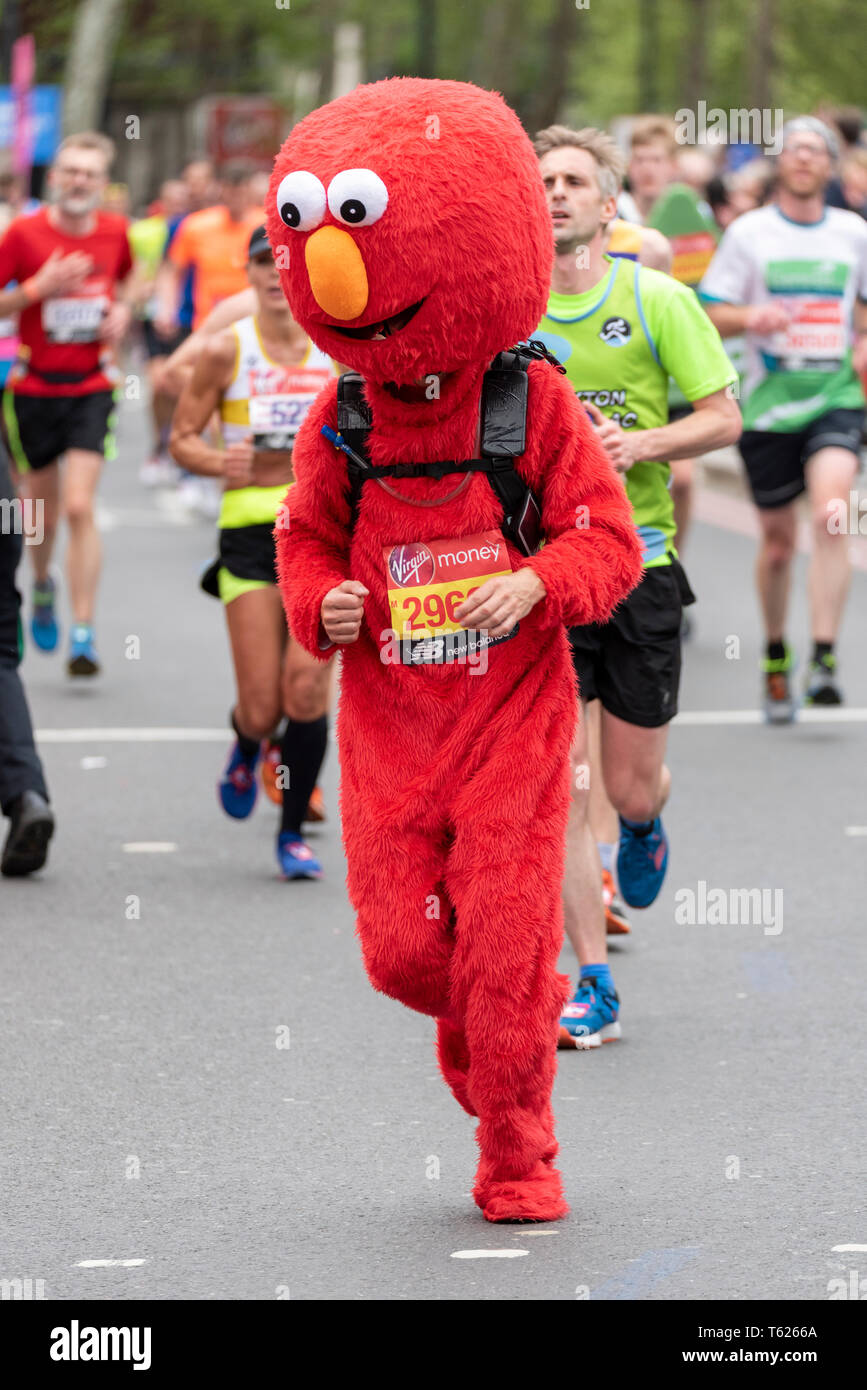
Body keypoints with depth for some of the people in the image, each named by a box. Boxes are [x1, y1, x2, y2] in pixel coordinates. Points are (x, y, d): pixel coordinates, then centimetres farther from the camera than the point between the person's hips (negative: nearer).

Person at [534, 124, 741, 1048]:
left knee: (631, 790, 6)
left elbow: (724, 417, -1)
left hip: (639, 561, 0)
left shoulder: (658, 301, -1)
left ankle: (645, 828, 45)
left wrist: (640, 444, -16)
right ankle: (594, 990, -2)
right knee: (559, 789, -8)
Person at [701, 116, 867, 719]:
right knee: (779, 538, 7)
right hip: (769, 400, 0)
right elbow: (709, 313, 1)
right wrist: (751, 317, -20)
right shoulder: (749, 233, 2)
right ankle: (776, 657, 30)